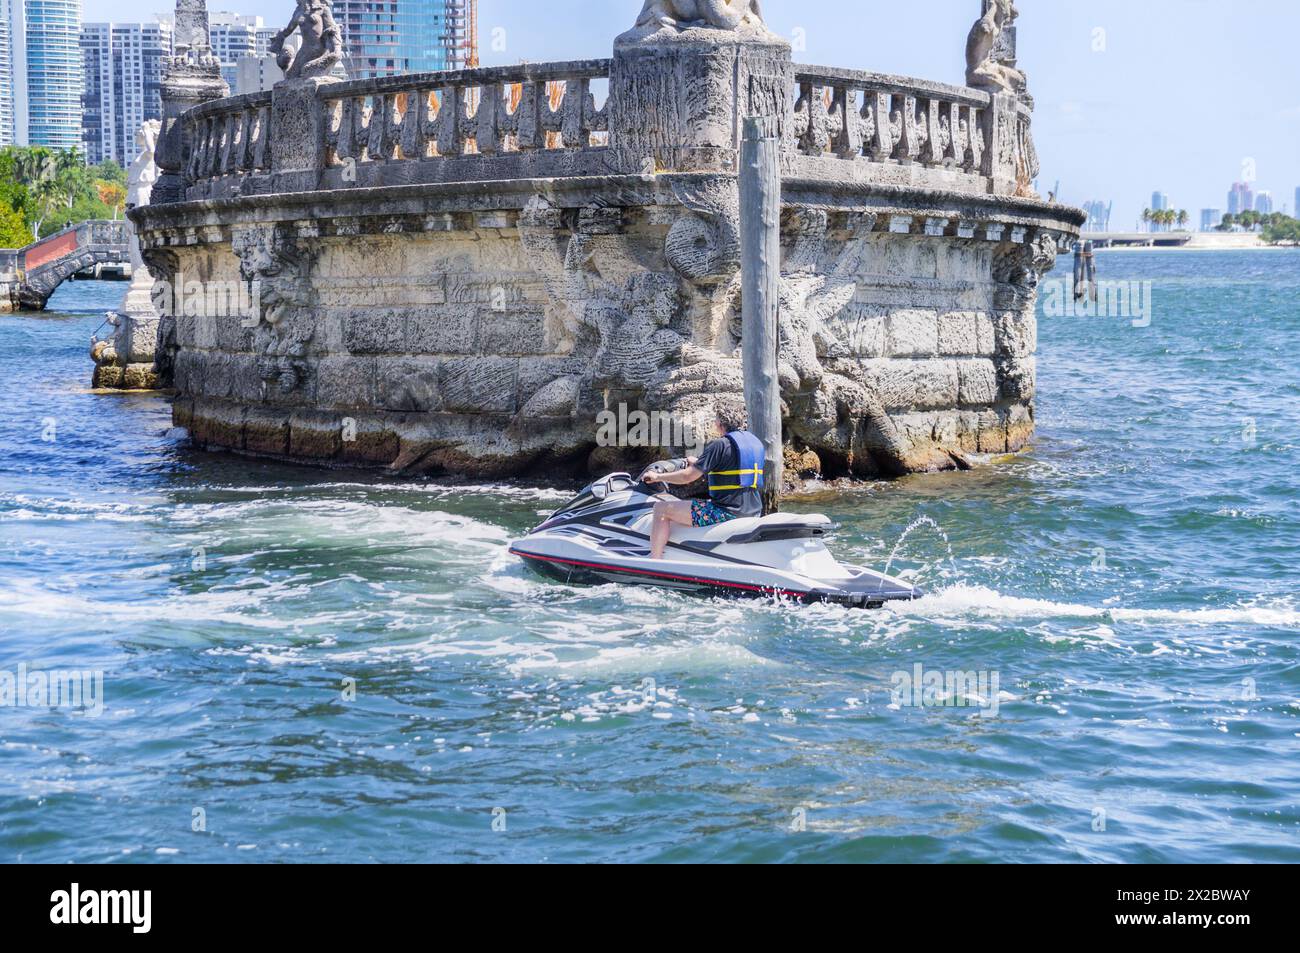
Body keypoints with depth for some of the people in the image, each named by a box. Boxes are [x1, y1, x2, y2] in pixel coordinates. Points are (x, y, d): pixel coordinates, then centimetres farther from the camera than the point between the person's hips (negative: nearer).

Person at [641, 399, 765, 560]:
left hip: (728, 513, -9)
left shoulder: (719, 444, -13)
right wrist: (698, 462, 36)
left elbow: (688, 476, -12)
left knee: (662, 508, -1)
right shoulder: (756, 442, 12)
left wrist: (657, 477, 3)